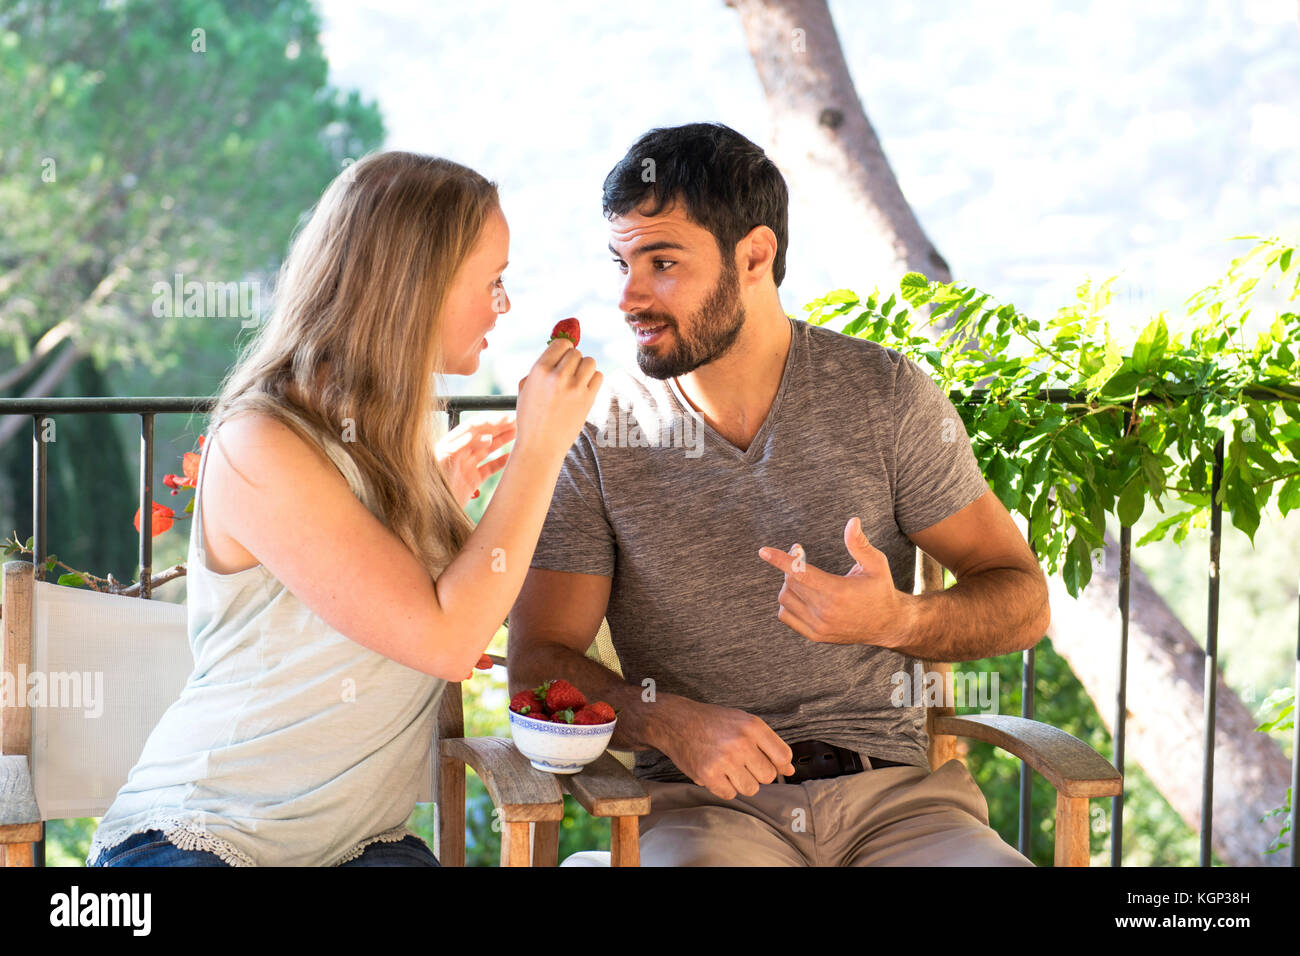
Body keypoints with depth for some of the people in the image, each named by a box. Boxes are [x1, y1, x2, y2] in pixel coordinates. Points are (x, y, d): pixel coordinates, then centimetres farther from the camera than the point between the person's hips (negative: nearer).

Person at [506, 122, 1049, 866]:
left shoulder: (886, 395, 5)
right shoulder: (595, 434, 3)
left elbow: (1023, 601, 7)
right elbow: (540, 662, 1)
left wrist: (899, 621, -15)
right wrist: (669, 721, -19)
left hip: (892, 795, 1)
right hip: (705, 804, -1)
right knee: (690, 858, -36)